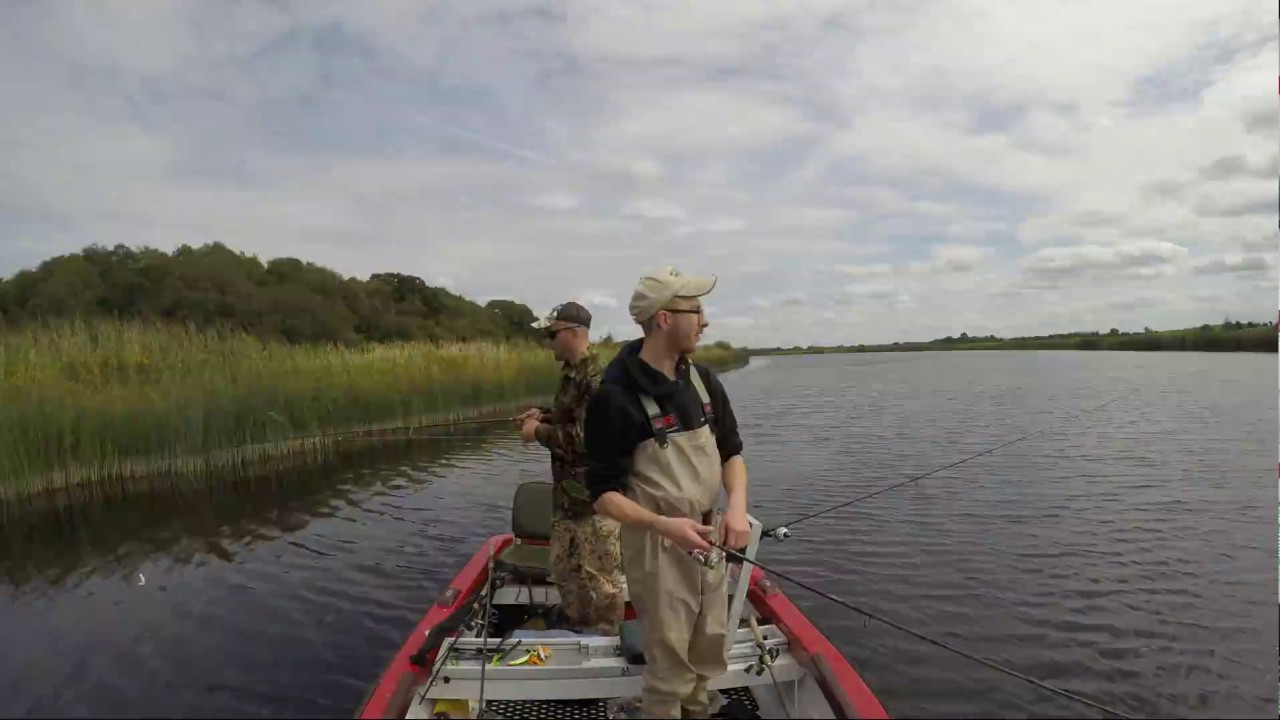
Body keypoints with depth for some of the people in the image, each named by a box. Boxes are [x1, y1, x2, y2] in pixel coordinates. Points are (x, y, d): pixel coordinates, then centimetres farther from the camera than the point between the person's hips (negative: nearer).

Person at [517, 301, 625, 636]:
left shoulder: (596, 377, -23)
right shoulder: (572, 371, 8)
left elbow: (584, 437, -28)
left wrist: (539, 431, -16)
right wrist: (543, 414, 7)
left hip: (594, 494, -10)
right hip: (569, 490, 10)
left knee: (599, 574, 6)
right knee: (564, 565, 23)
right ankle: (576, 629, 41)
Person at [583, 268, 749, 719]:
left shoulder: (702, 380, 1)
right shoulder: (616, 397, -20)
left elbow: (731, 451, 8)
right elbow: (603, 493, -16)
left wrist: (737, 506, -11)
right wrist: (663, 525, -30)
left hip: (707, 540, 7)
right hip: (656, 547, -6)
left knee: (707, 659, 22)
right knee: (669, 670, 6)